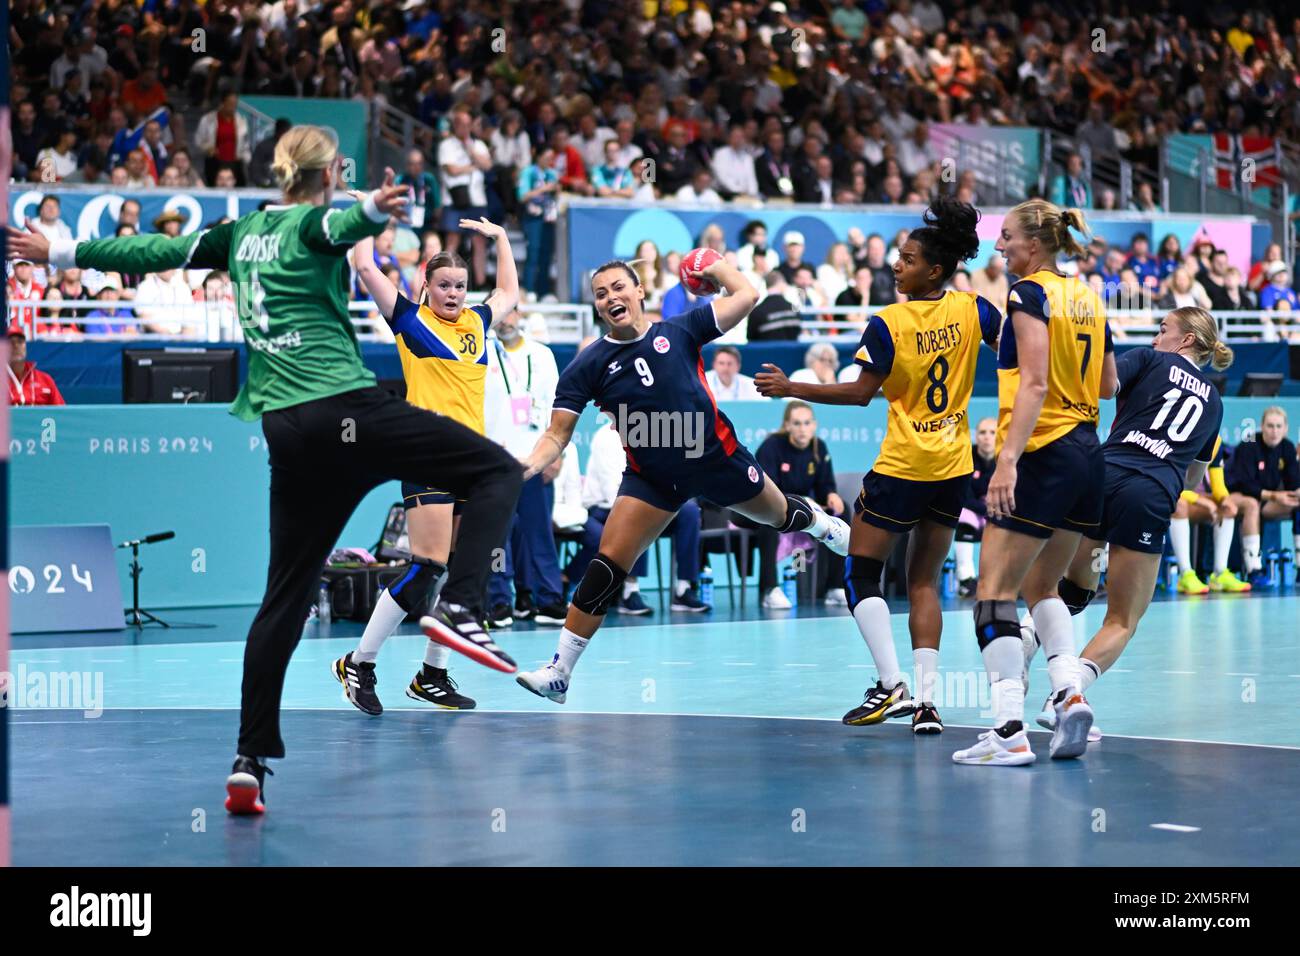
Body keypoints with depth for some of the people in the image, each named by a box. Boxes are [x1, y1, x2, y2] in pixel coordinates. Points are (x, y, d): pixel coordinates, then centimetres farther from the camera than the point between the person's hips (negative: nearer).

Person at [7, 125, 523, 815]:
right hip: (347, 407, -7)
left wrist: (60, 253, 37)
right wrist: (375, 209, -48)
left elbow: (156, 251, 24)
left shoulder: (243, 232, 18)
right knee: (496, 470, -2)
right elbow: (341, 224, -25)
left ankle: (250, 762, 6)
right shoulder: (312, 224, -1)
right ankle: (456, 609, -21)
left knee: (286, 593, 10)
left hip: (285, 427, 7)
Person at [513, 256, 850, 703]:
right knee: (605, 568, -13)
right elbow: (557, 434, -9)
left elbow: (746, 295, -6)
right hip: (652, 479, 0)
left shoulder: (679, 330, -8)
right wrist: (530, 464, -27)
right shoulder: (588, 365, -8)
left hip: (718, 457, 1)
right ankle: (560, 672, -8)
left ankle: (823, 524, 63)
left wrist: (717, 267, 7)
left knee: (781, 514, 24)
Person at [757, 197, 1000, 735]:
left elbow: (861, 393, -11)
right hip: (954, 468, 5)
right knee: (924, 580, 12)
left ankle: (892, 685, -8)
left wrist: (790, 389, -4)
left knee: (861, 574, 6)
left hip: (902, 467, -5)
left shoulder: (887, 324, -14)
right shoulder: (972, 309, -1)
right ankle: (926, 698, 1)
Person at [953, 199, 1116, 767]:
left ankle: (1010, 734, -14)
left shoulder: (1029, 293, -9)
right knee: (1039, 587, 20)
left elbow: (1034, 383, -19)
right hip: (1088, 453, 8)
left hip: (1042, 456, -8)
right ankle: (1070, 693, 0)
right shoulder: (1086, 297, 14)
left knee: (993, 593, -5)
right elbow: (1107, 387, 19)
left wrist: (1008, 458, -25)